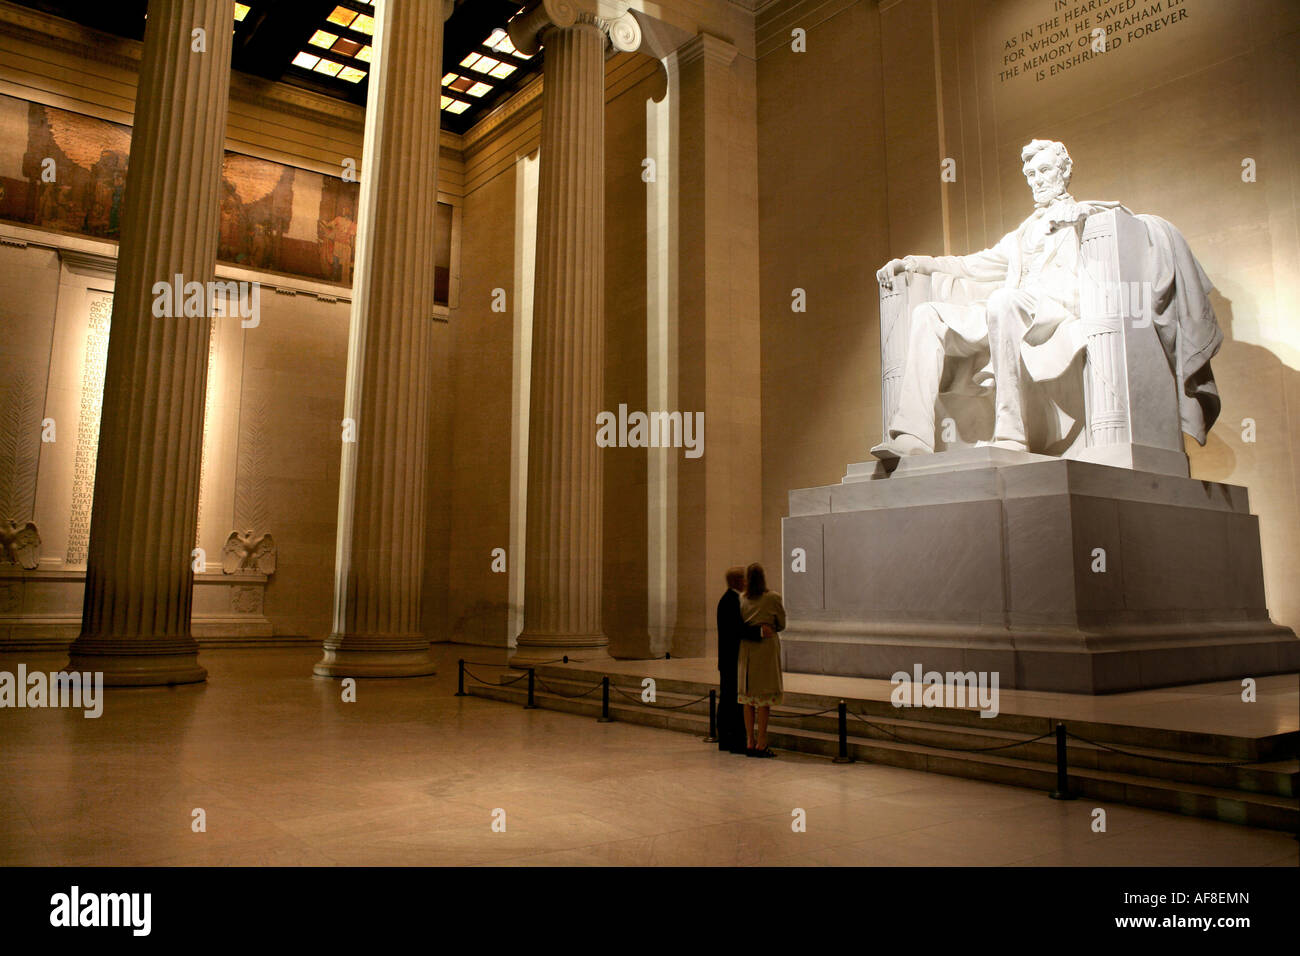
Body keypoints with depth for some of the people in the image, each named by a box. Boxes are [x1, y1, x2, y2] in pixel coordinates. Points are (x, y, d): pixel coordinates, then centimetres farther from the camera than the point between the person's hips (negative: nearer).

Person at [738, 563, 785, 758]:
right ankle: (761, 744, 1)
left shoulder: (741, 599, 2)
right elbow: (781, 624, 2)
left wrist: (759, 630, 6)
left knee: (748, 698, 11)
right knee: (765, 699, 1)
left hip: (746, 649, 4)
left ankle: (750, 742, 14)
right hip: (766, 648, -4)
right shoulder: (773, 598, -7)